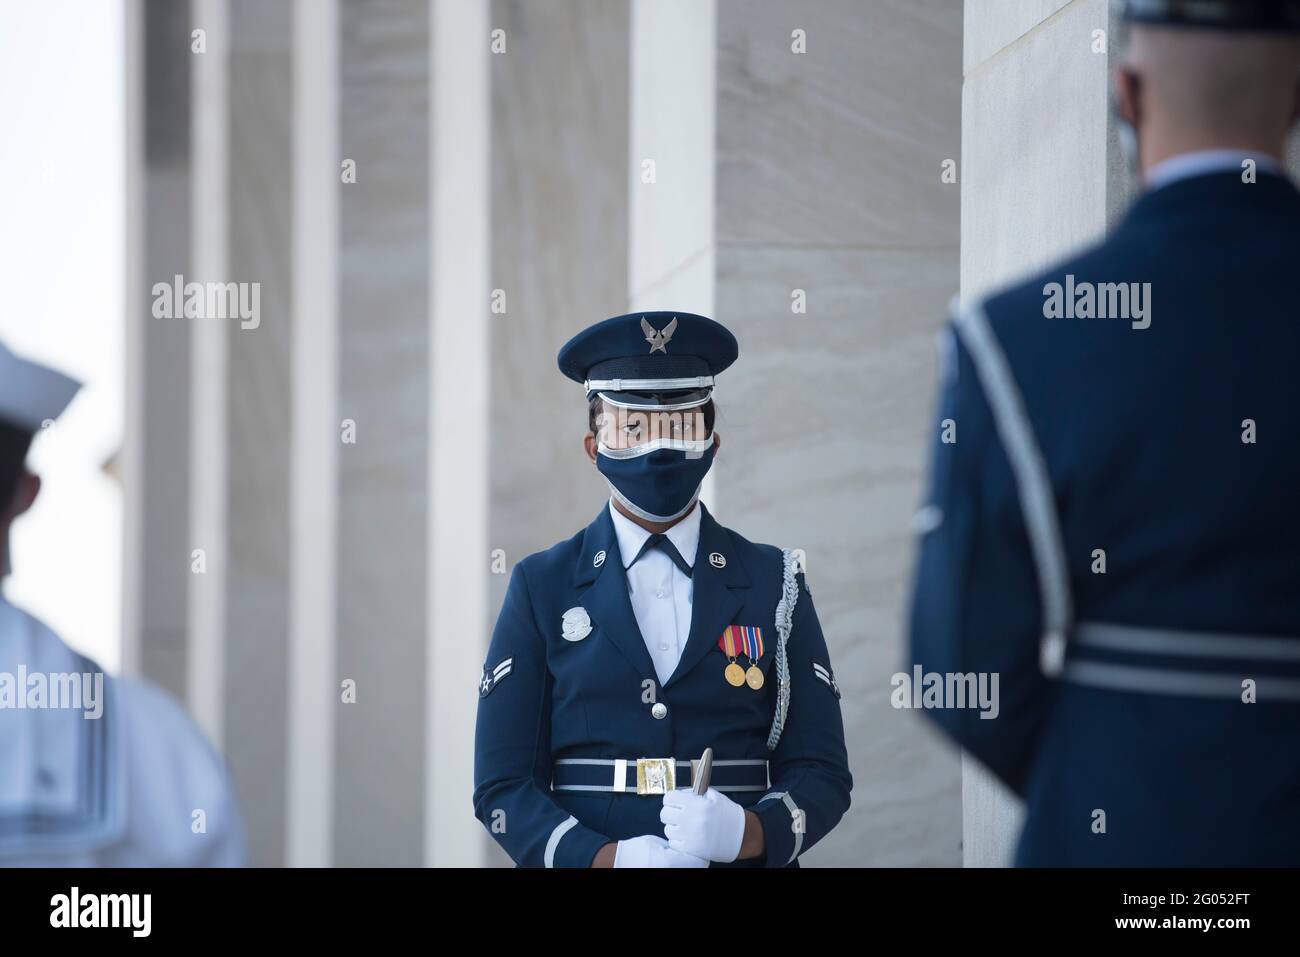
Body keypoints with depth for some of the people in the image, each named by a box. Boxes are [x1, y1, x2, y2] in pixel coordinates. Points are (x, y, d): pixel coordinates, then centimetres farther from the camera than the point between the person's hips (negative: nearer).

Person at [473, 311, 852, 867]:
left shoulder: (772, 584, 4)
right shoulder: (541, 587, 2)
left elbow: (821, 774, 2)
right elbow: (502, 785, -2)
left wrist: (745, 832, -17)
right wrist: (610, 858, -17)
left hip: (743, 862, 1)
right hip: (587, 859, -1)